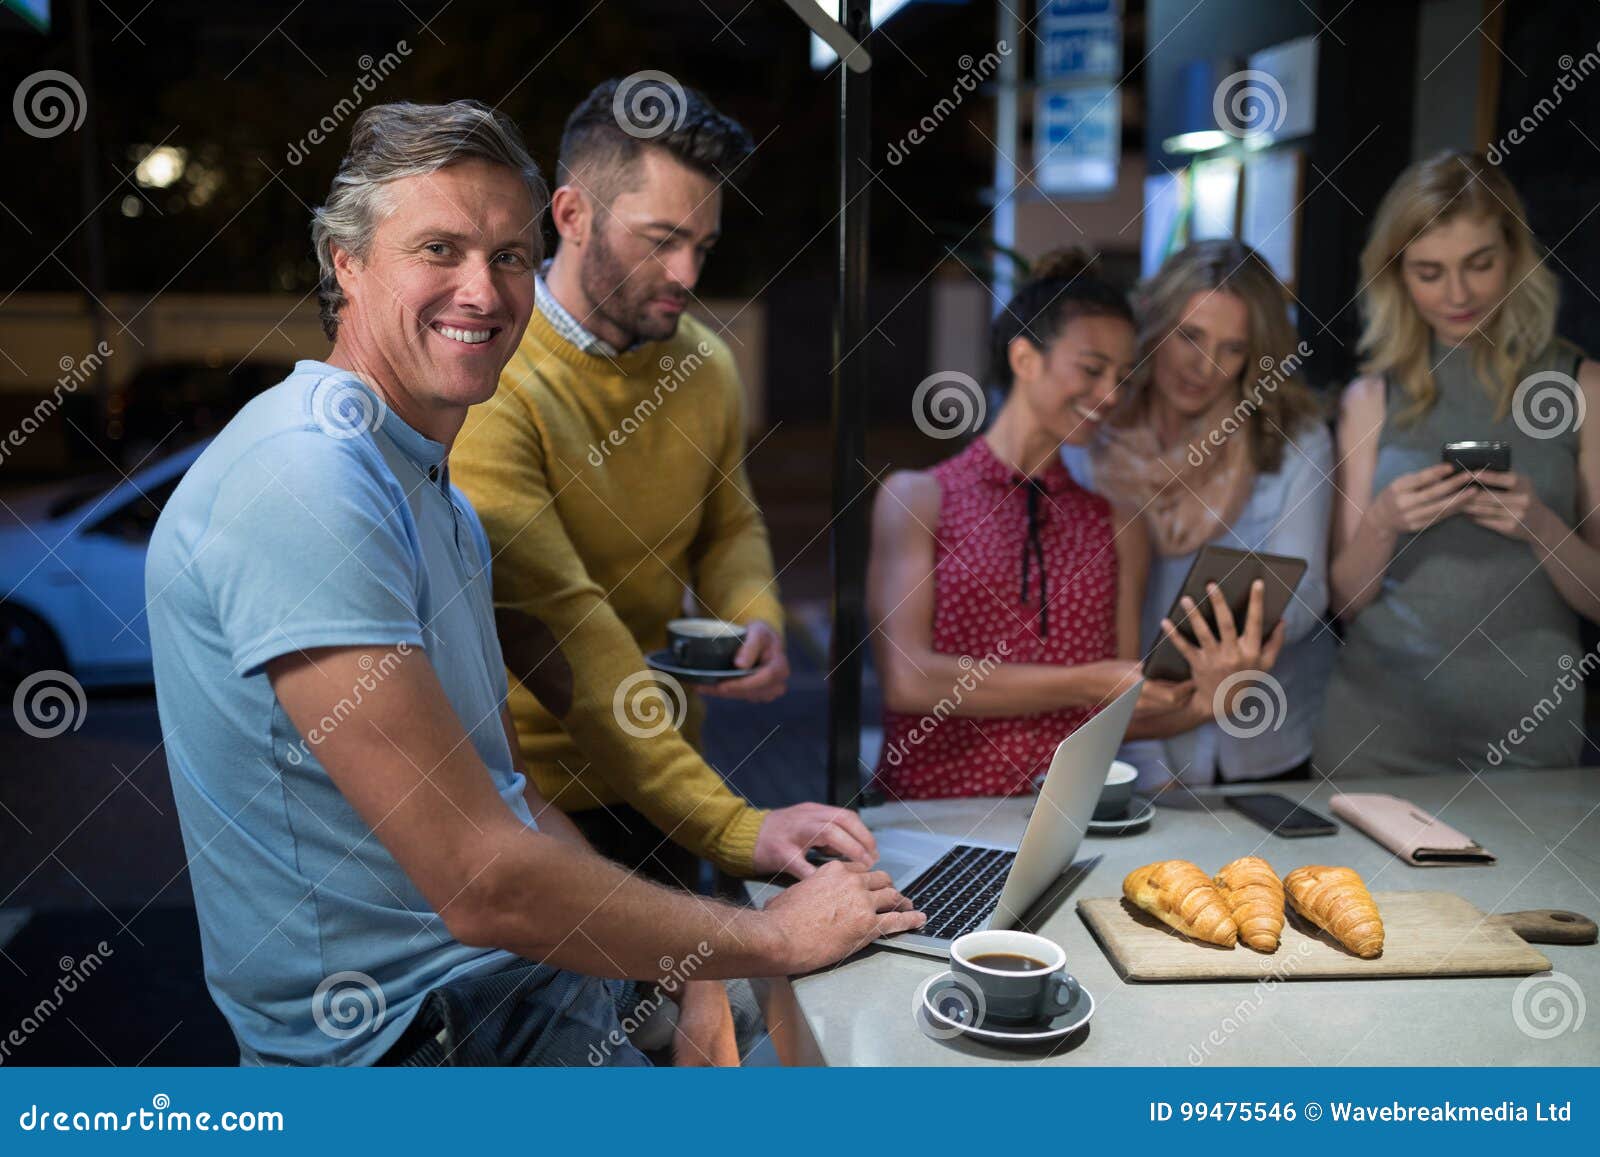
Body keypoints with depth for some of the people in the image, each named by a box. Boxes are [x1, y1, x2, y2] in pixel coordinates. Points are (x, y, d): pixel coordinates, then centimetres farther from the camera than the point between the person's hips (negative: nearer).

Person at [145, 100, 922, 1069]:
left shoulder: (435, 490, 11)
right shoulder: (303, 481, -22)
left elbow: (509, 796, 10)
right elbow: (483, 884, -25)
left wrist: (692, 974, 0)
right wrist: (771, 936, -13)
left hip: (520, 969, 9)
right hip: (413, 1030, -9)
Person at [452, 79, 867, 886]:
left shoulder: (704, 363, 0)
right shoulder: (491, 386, -23)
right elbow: (562, 632, -30)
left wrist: (754, 617, -9)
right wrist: (734, 827, -35)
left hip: (664, 769, 6)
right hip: (527, 793, -6)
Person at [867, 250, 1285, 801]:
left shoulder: (1119, 526, 14)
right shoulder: (915, 498, 3)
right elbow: (906, 680, -9)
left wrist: (1204, 701, -10)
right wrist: (1088, 683, -11)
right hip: (931, 812, -2)